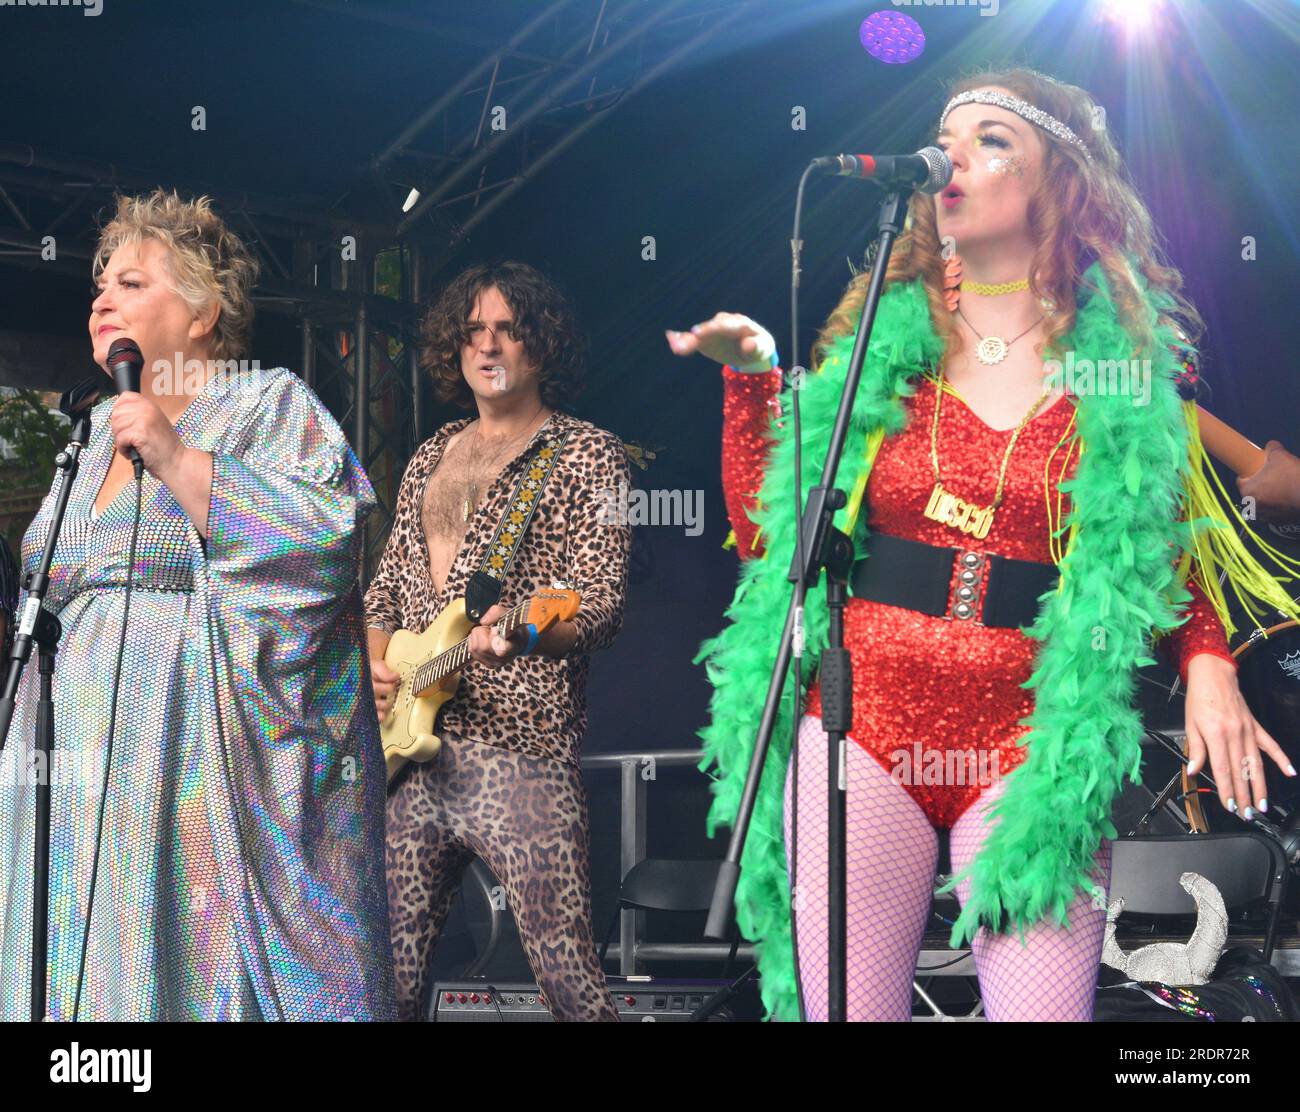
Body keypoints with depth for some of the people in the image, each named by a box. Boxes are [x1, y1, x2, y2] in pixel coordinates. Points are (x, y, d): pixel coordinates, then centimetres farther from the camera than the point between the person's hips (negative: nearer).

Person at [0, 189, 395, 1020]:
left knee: (211, 959, -10)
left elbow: (325, 541, -17)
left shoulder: (270, 406, 0)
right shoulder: (99, 431, 20)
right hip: (95, 767, 7)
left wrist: (177, 458, -18)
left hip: (218, 758, -7)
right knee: (97, 965, 5)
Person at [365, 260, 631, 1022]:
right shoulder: (429, 461, 21)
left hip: (520, 749, -6)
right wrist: (376, 661, 5)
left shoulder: (587, 455, 1)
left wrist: (522, 631, -28)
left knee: (571, 980, -13)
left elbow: (603, 607, -8)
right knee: (394, 974, 7)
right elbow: (386, 588, 26)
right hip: (412, 744, 6)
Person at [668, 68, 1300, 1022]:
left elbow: (1170, 548, 12)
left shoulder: (1123, 362, 4)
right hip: (859, 727, 1)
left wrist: (1208, 665, -6)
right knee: (851, 1011, 3)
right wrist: (751, 376, 3)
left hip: (1032, 748, -1)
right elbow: (769, 532, 9)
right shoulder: (882, 339, 8)